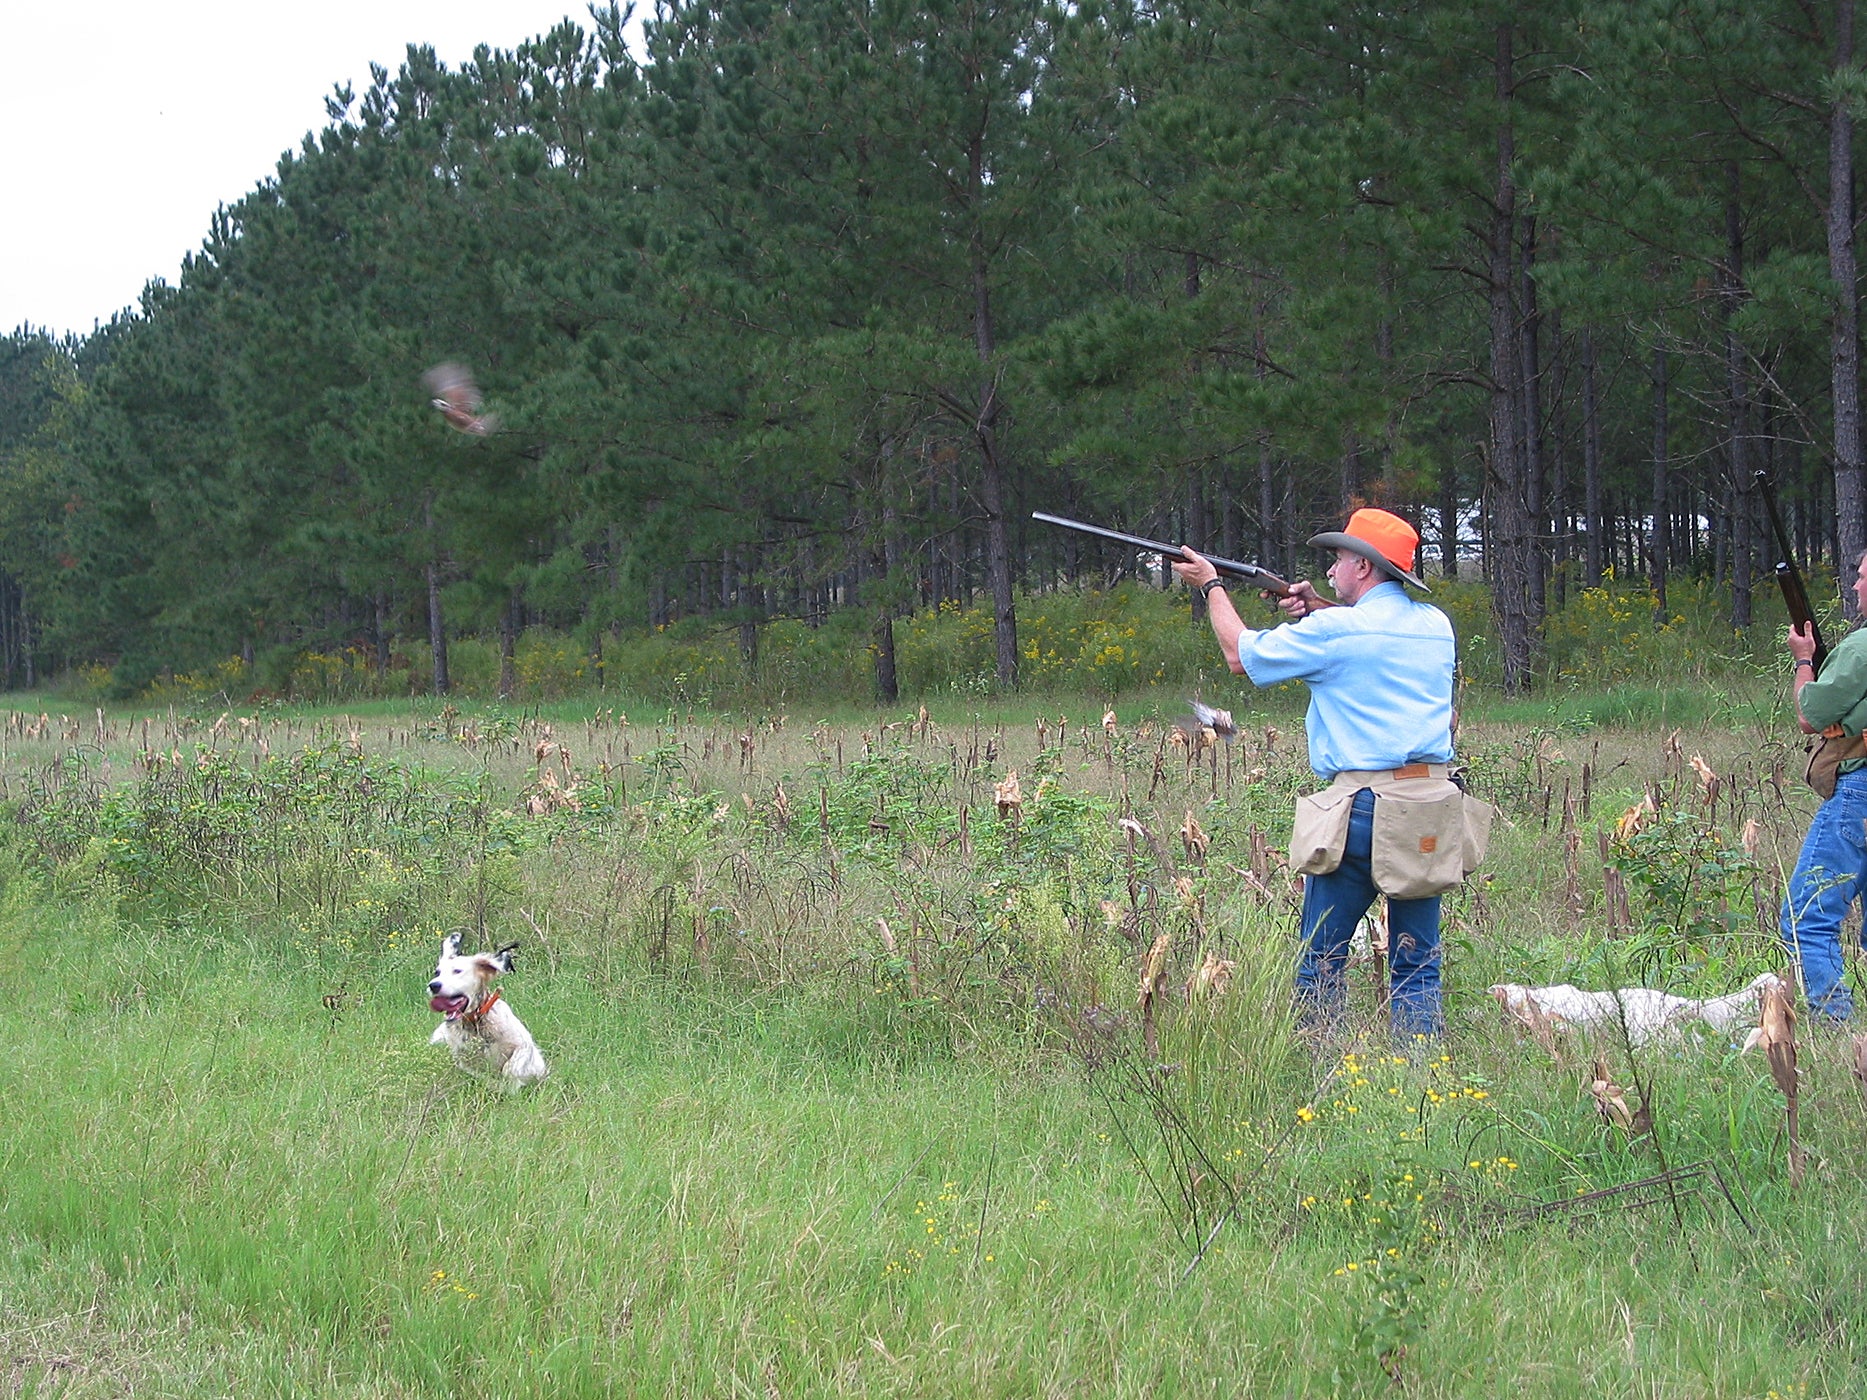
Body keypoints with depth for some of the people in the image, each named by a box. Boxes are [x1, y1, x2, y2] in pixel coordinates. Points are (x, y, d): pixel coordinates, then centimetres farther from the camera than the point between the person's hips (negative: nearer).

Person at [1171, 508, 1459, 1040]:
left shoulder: (1333, 632, -7)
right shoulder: (1435, 626, 10)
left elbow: (1241, 655, 7)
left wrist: (1211, 586, 21)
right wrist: (1318, 609, 21)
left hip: (1363, 805, -5)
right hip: (1432, 806, 5)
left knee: (1322, 961, 4)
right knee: (1417, 966, 8)